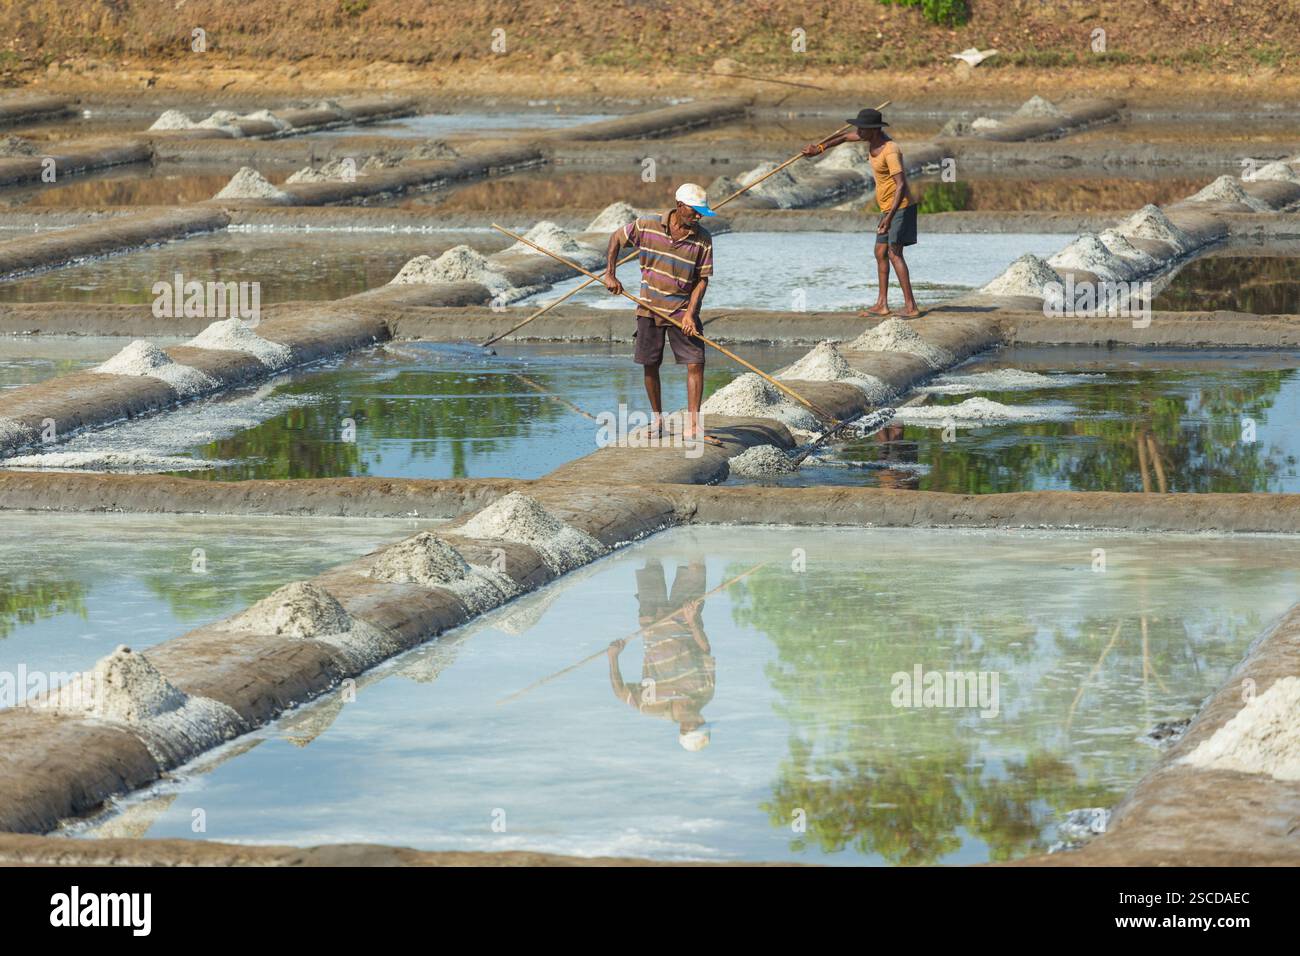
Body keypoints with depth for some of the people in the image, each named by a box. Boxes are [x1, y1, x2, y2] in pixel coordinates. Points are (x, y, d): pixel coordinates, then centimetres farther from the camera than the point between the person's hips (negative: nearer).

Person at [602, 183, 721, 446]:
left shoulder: (703, 239, -9)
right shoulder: (648, 226, -10)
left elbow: (702, 279, -5)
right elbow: (617, 238, 7)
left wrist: (690, 313, -16)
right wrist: (609, 274, 1)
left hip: (683, 311, 0)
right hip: (650, 307, 0)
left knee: (695, 363, -9)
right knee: (650, 365, 6)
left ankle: (692, 426, -6)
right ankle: (657, 420, 24)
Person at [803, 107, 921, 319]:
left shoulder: (890, 151, -25)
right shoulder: (873, 136, 2)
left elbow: (901, 185, -32)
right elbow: (845, 137, 21)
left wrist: (890, 216, -38)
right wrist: (820, 148, 26)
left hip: (900, 207, -10)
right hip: (887, 208, 10)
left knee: (894, 254, -15)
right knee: (880, 253, 12)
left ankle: (910, 306, -18)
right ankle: (882, 304, 16)